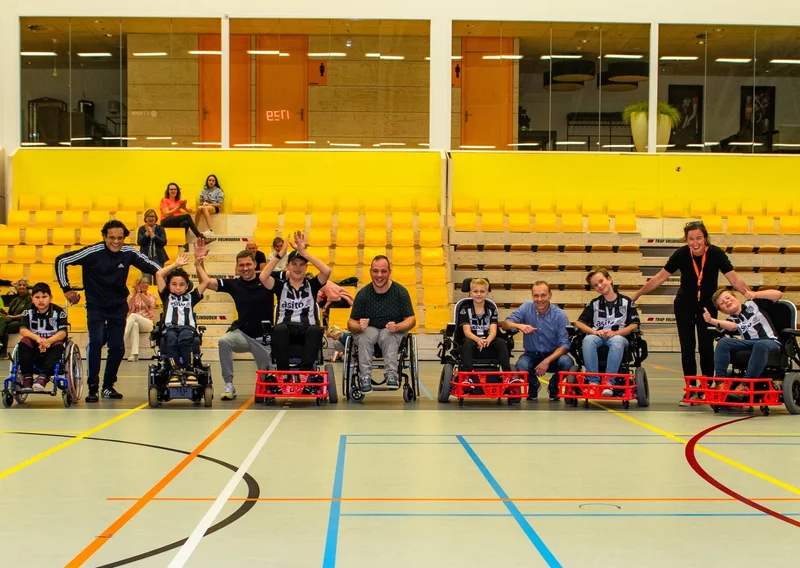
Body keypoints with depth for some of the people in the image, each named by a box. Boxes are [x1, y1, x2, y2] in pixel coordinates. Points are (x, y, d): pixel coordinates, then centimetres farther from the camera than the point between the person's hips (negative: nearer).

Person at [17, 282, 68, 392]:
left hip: (52, 343, -2)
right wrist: (37, 338, -33)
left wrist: (48, 341, -37)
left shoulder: (59, 312, -5)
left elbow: (63, 332, -16)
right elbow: (23, 330, -13)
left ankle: (43, 376, -42)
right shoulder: (28, 312, 2)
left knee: (59, 345, -34)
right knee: (24, 342, -27)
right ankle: (27, 377, -29)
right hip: (34, 346, 2)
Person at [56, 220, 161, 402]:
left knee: (117, 347, 3)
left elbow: (148, 265, 7)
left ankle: (108, 386, 21)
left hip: (119, 307, 4)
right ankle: (92, 388, -15)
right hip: (96, 306, -3)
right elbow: (61, 261, -10)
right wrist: (66, 288, -7)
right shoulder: (92, 252, -17)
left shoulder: (129, 253, -8)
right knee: (96, 342, -21)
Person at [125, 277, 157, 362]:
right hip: (135, 321, 1)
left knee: (133, 315, -33)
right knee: (134, 325, -39)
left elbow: (148, 303, -10)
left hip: (147, 323, -1)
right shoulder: (133, 296, 19)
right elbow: (128, 307, -2)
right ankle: (134, 354, -54)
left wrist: (139, 292, -21)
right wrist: (134, 293, -11)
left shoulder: (151, 296, 15)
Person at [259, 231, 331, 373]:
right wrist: (280, 254, -2)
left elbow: (327, 271, -3)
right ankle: (283, 372, -34)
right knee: (279, 329, -37)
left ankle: (305, 371, -40)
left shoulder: (311, 285, 17)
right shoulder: (281, 286, 18)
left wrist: (304, 252, -3)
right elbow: (263, 277, -3)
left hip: (307, 330, 0)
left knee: (316, 330, -36)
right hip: (286, 331, 0)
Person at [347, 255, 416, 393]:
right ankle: (365, 377, -35)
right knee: (364, 336, -34)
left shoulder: (400, 292, -4)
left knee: (388, 336, -36)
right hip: (369, 329, 1)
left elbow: (411, 320, -5)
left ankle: (391, 375, -40)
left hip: (394, 332, -1)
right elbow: (351, 324, -3)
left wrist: (397, 327, -27)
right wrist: (359, 326, -28)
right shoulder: (363, 294, -3)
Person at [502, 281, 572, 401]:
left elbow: (564, 345, -15)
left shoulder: (559, 315, -12)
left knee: (566, 362, -32)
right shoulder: (526, 308, -7)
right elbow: (505, 324, -10)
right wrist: (519, 325, -34)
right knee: (521, 364, -33)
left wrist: (547, 361, -29)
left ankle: (553, 387, 5)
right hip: (532, 355, 0)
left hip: (553, 355, 0)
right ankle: (533, 386, 6)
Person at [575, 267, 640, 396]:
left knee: (617, 341, -40)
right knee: (588, 340, -35)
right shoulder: (594, 304, 18)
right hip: (598, 336, 2)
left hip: (618, 337, -2)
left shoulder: (626, 302, 11)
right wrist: (594, 331, -9)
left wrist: (615, 333, -13)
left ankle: (609, 382, -41)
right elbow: (579, 323, 10)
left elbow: (634, 325, 3)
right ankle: (593, 381, -36)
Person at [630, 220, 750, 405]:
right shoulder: (681, 254, -18)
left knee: (706, 347, -5)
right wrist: (637, 294, -9)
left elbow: (734, 279, -22)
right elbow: (660, 277, -11)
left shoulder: (716, 254, -20)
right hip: (685, 305, 1)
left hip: (707, 305, -1)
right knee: (687, 348, -1)